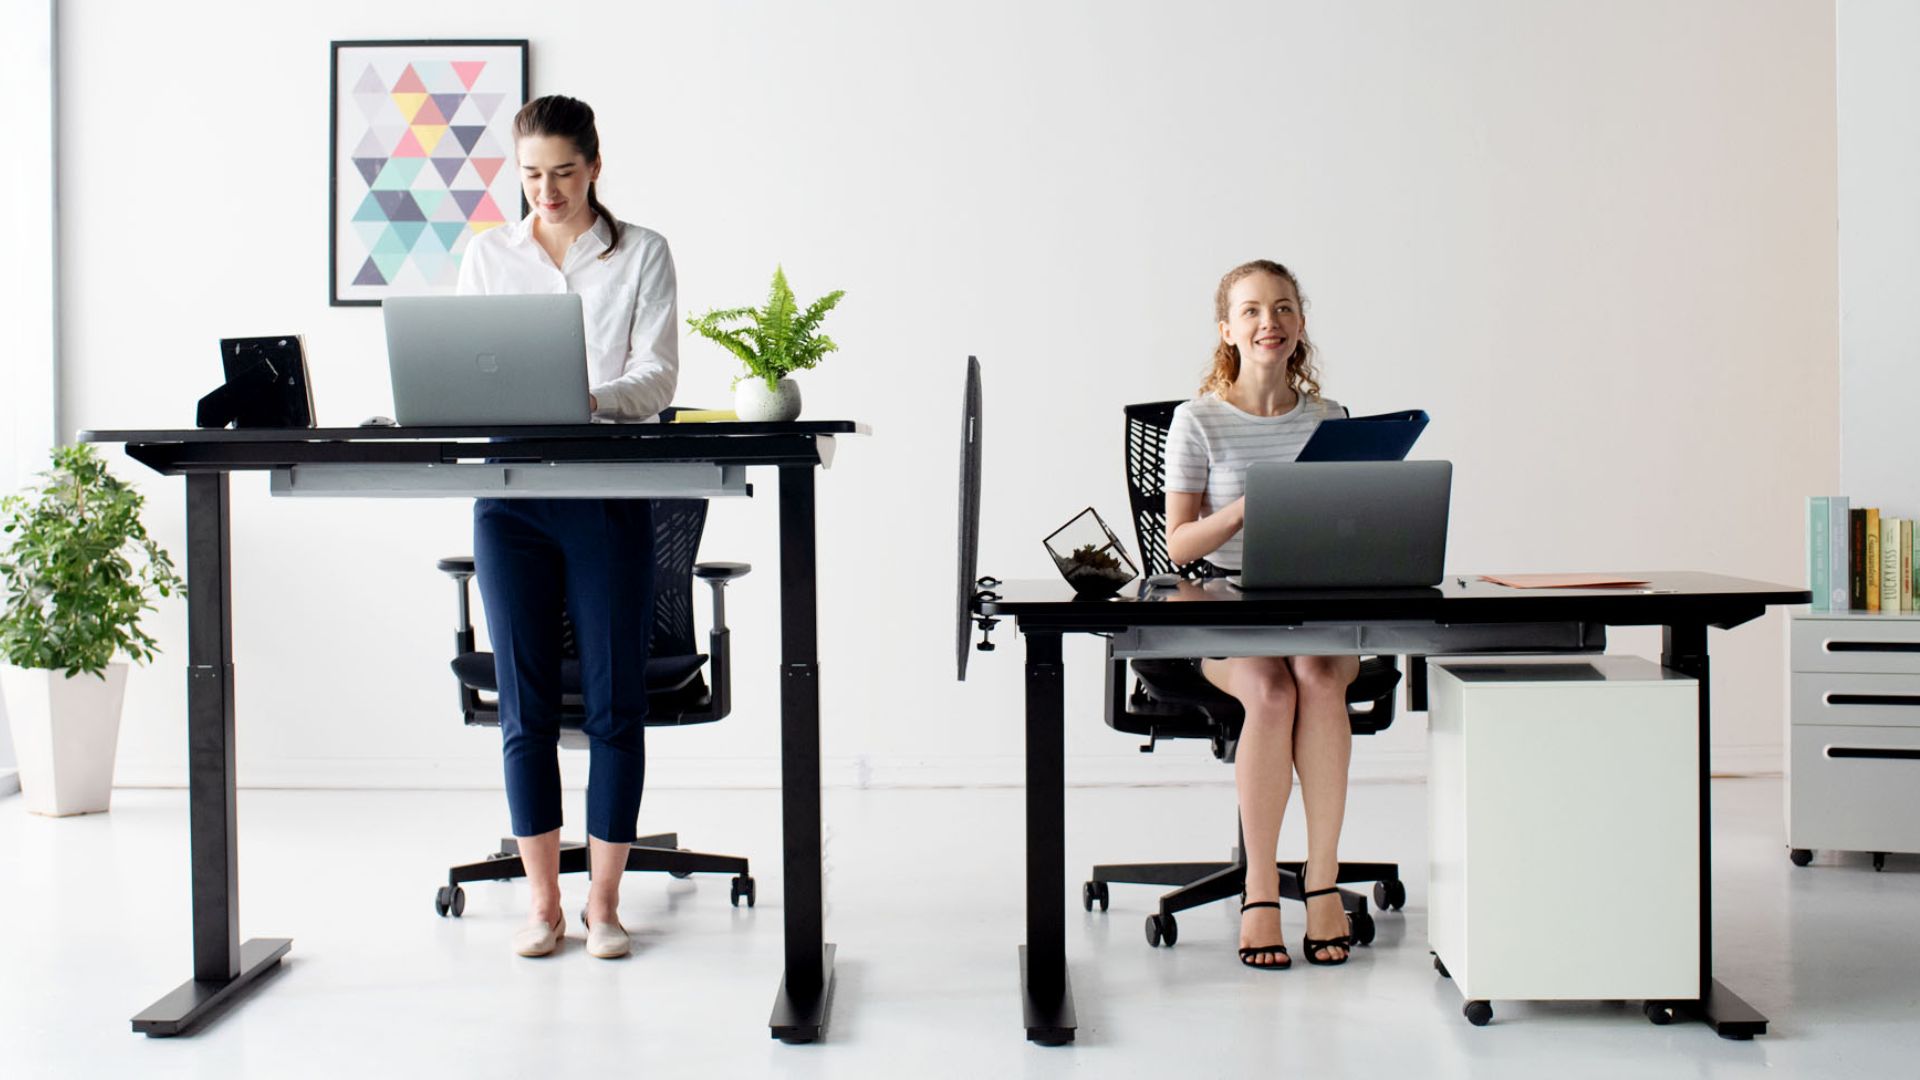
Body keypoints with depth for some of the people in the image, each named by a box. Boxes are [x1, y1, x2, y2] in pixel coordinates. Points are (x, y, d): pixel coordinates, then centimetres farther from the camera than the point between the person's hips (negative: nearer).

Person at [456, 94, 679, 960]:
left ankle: (604, 901, 9)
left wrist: (586, 400, -25)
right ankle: (543, 902, 12)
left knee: (614, 702, 0)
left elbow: (658, 375, -5)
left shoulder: (642, 254, 5)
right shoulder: (489, 254, 12)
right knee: (526, 705, 3)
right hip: (510, 493, 2)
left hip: (610, 492, -2)